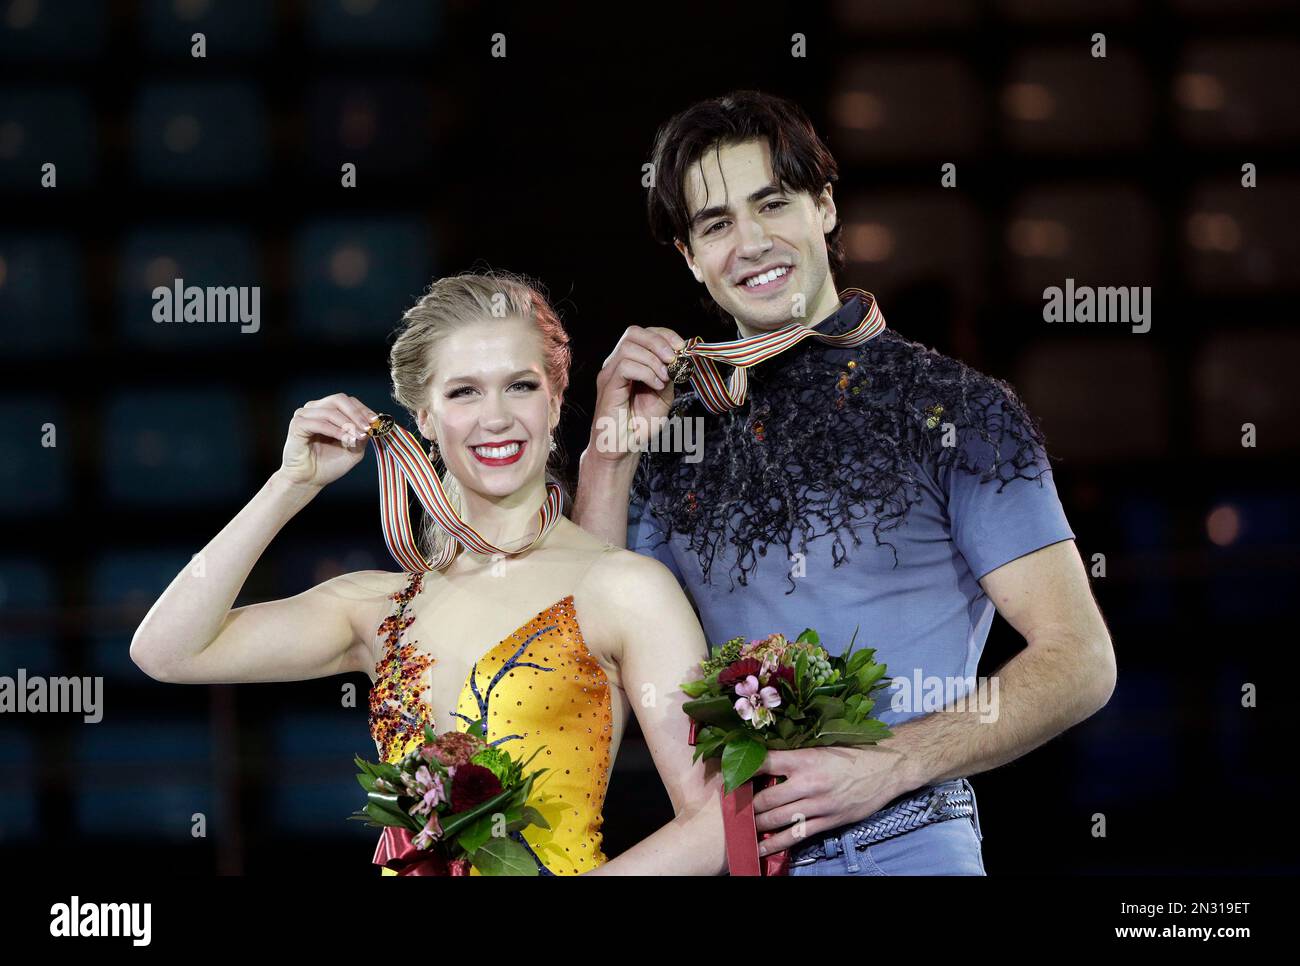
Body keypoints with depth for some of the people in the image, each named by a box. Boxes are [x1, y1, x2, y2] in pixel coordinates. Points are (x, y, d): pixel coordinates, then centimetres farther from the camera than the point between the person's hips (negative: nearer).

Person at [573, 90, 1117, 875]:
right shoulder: (679, 434, 9)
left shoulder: (952, 406, -2)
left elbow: (1081, 662, -7)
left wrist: (887, 765, -17)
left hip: (903, 843, -3)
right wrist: (608, 459, -2)